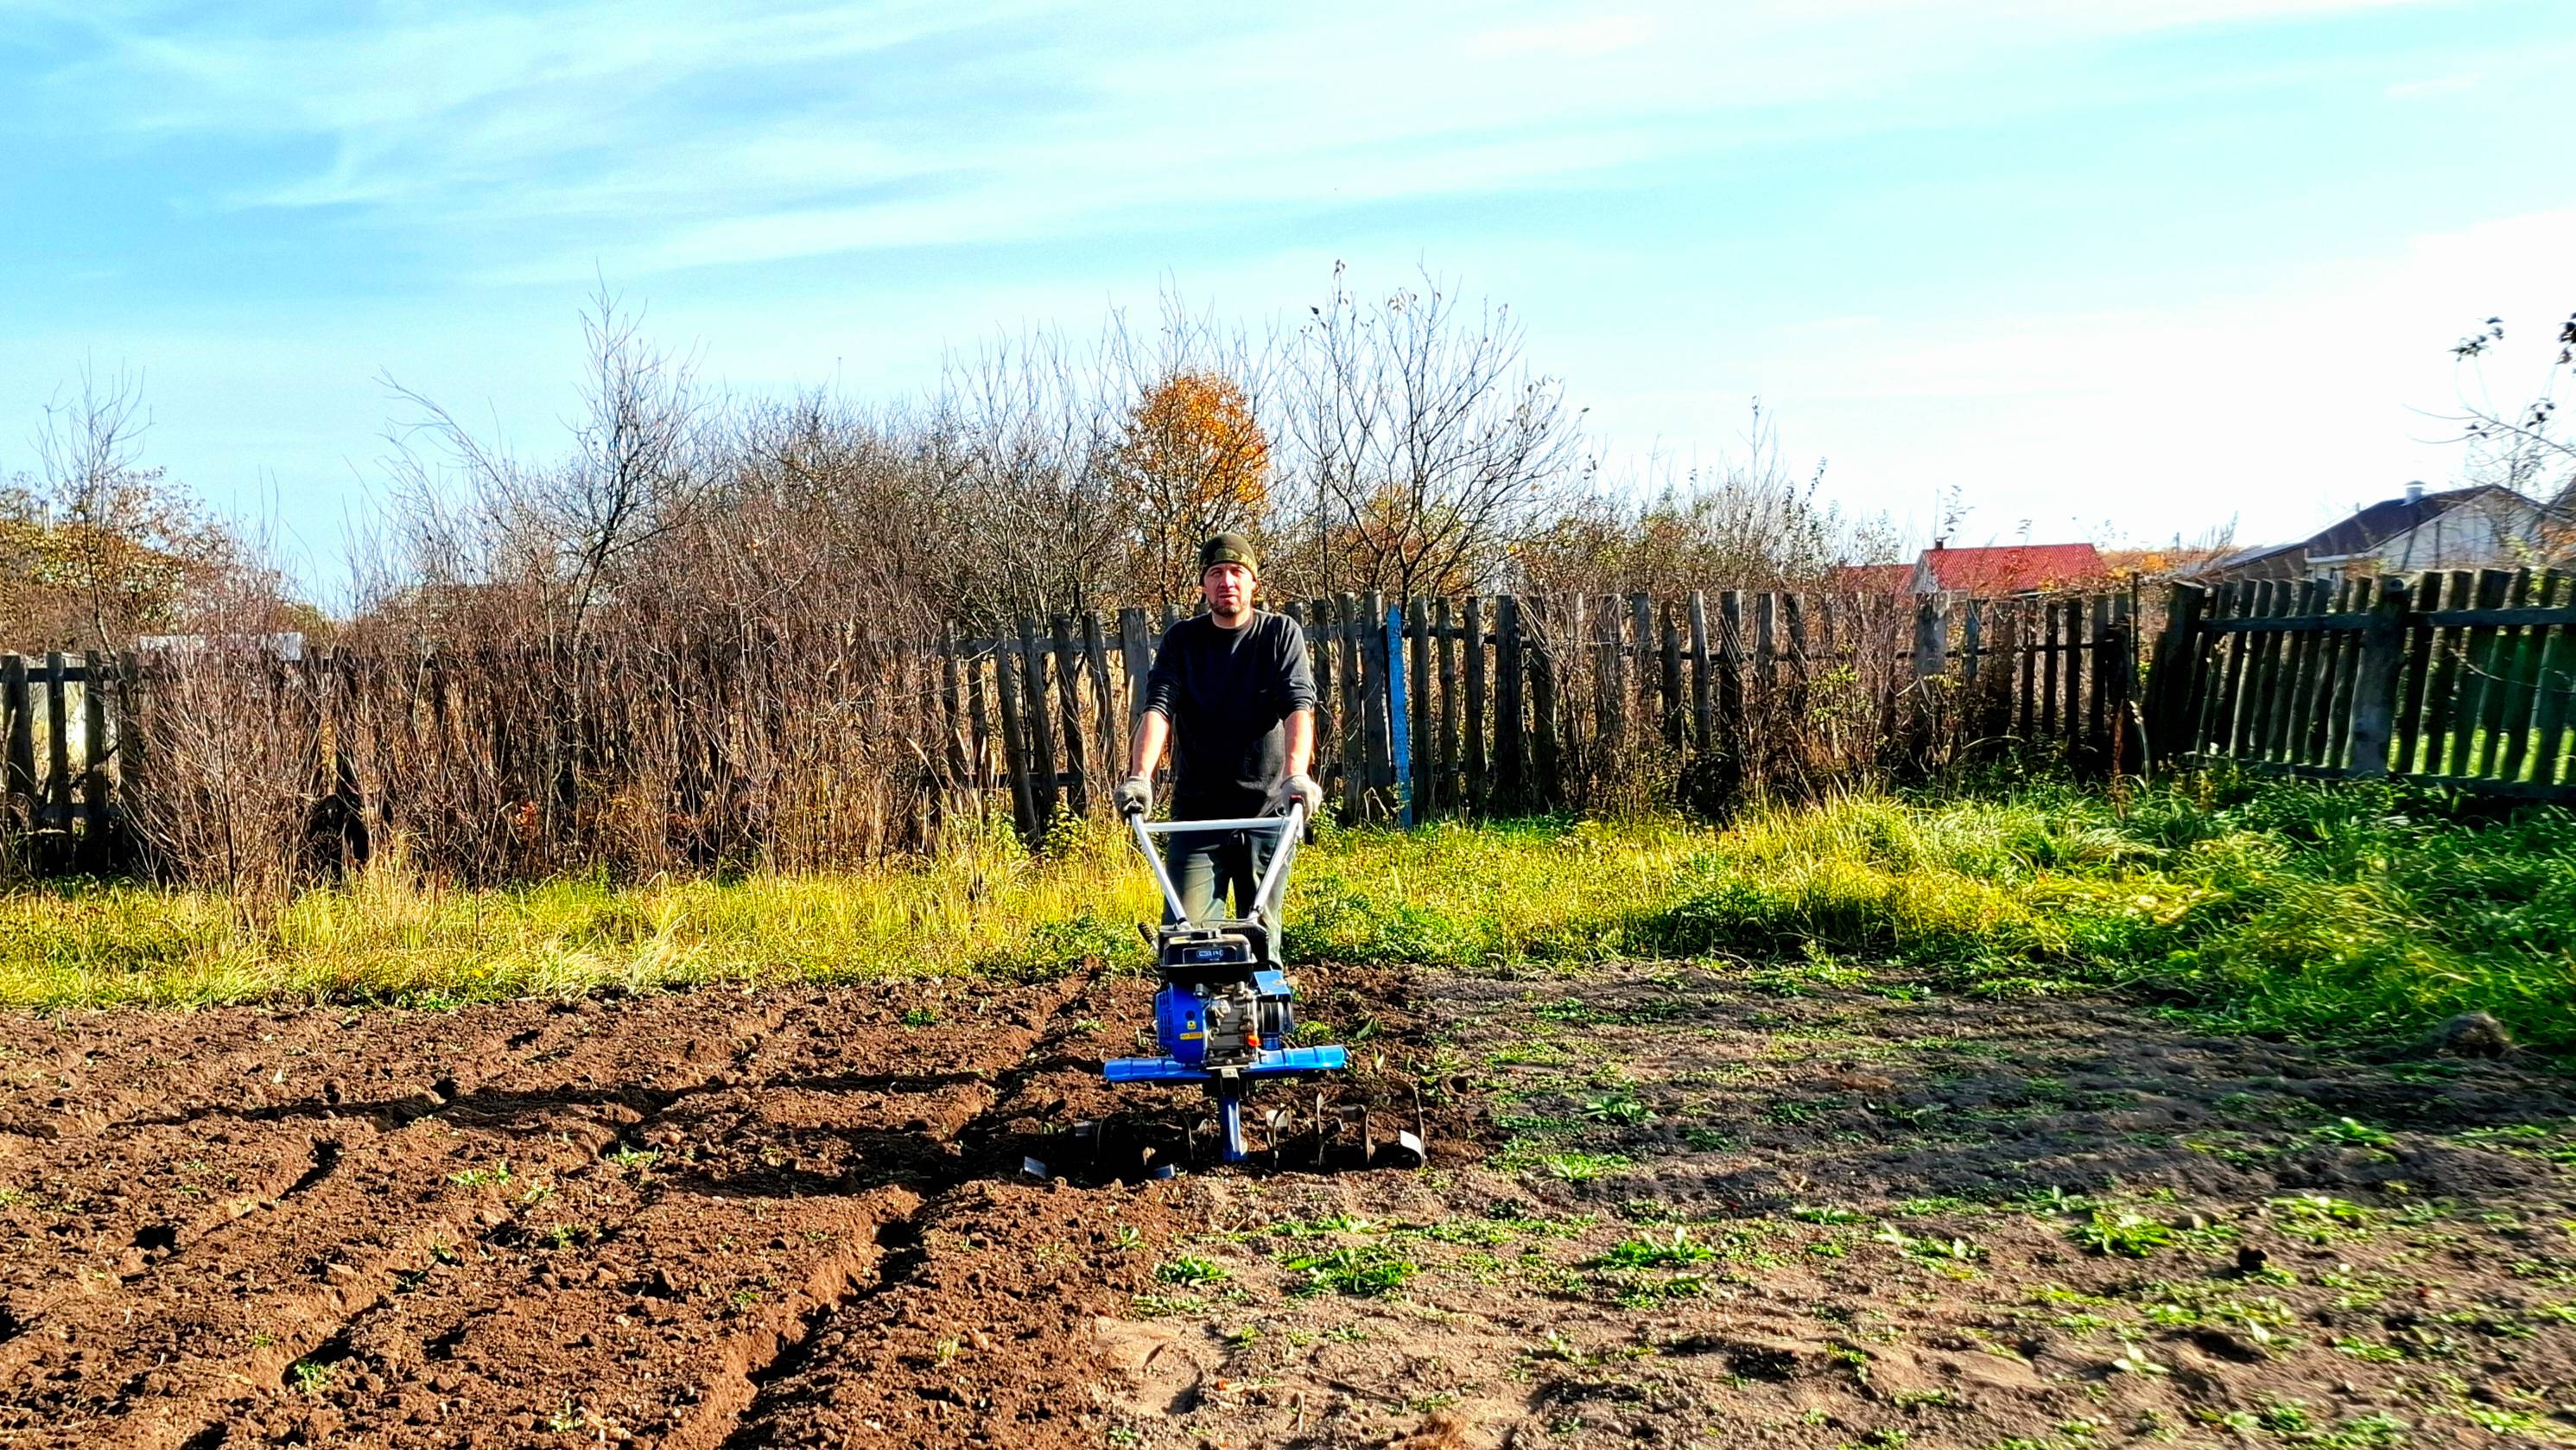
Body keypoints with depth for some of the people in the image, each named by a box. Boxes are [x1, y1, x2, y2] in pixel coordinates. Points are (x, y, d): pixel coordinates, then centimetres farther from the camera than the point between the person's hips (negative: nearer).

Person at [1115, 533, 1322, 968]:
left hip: (1268, 810, 0)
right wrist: (1139, 776, -25)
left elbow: (1299, 704, -11)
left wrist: (1297, 772, -29)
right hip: (1196, 812, 1)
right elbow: (1158, 707, -7)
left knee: (1261, 933, 4)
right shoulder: (1182, 639, 5)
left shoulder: (1281, 633, 3)